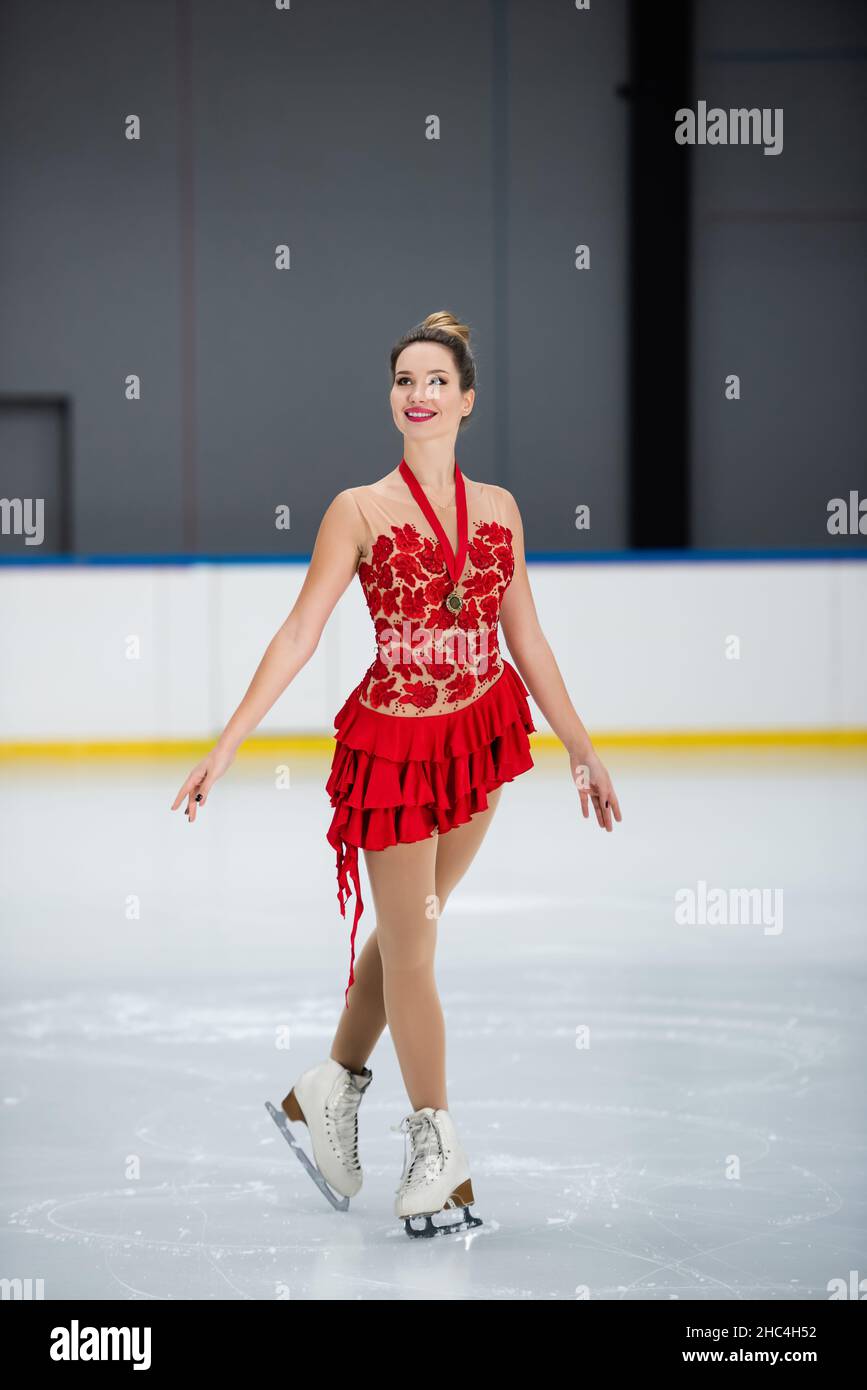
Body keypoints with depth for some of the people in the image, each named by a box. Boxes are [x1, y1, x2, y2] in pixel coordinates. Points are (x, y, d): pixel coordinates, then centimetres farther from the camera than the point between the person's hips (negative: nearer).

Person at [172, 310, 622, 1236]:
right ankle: (436, 1146, 10)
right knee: (411, 945, 1)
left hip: (480, 737, 4)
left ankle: (328, 1092, 32)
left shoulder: (498, 509, 6)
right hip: (394, 741, -4)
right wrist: (227, 746, -16)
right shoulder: (360, 510, -6)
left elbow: (526, 640, 13)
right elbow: (300, 633, -9)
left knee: (406, 930, 13)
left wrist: (580, 747, 15)